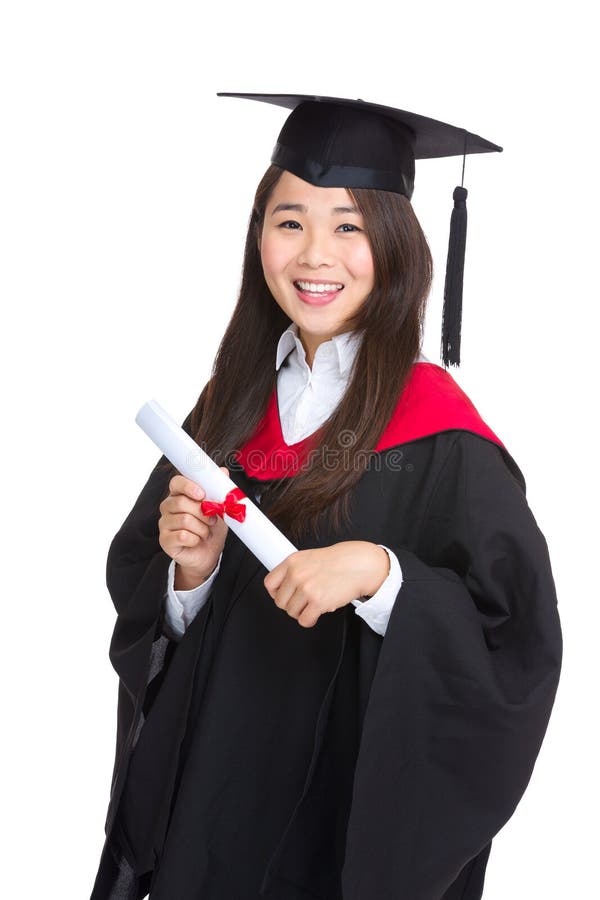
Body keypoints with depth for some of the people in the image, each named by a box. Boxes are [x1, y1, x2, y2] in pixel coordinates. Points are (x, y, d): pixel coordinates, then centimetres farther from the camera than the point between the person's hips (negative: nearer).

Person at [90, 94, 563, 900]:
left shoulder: (436, 434, -16)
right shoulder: (233, 402, 0)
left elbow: (517, 644, -17)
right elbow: (141, 595, 5)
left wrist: (378, 573, -30)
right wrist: (191, 570, -15)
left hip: (354, 810, -4)